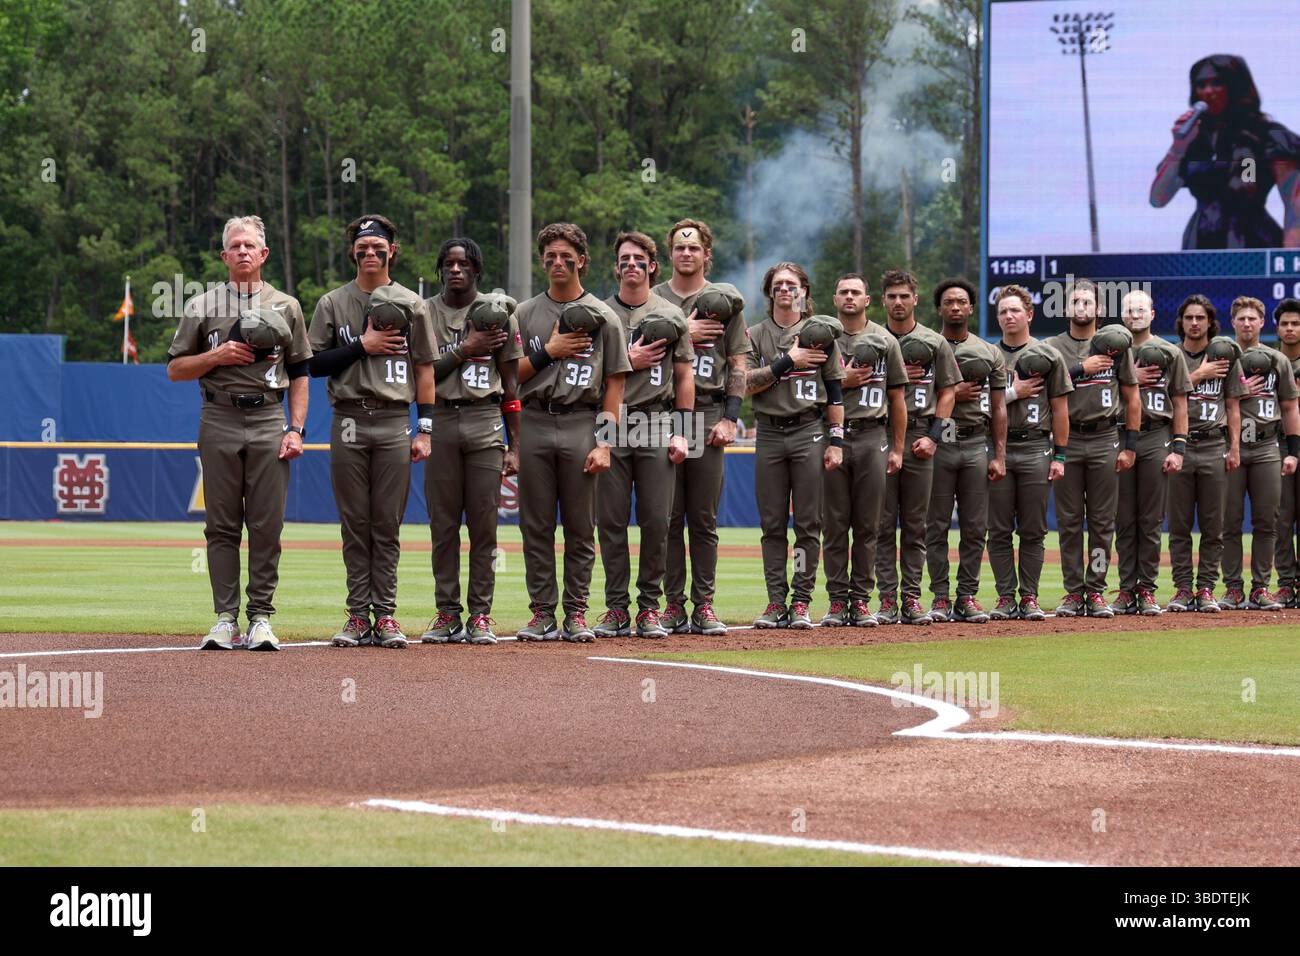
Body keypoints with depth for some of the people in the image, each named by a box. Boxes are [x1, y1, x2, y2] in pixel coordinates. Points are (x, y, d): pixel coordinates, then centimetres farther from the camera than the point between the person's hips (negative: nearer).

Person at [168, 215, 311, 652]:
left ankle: (260, 619, 1)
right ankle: (225, 619, 2)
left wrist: (296, 430, 1)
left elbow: (299, 374, 12)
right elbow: (175, 368, 9)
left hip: (269, 423, 1)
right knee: (222, 525, -1)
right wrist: (217, 355, -9)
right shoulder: (202, 306, 9)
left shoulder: (286, 307, 12)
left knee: (267, 525, -2)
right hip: (219, 420, 0)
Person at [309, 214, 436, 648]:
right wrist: (362, 345, -8)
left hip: (394, 423, 0)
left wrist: (425, 430, 0)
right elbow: (314, 364, 3)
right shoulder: (332, 304, 9)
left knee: (387, 523, 0)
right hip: (348, 423, 1)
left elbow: (425, 370, 7)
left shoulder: (411, 305, 8)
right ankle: (358, 616, 4)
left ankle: (386, 615, 3)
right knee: (354, 523, 1)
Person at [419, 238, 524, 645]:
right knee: (443, 524, 2)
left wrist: (515, 446, 1)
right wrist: (465, 350, -11)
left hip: (486, 422, 0)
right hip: (441, 421, 0)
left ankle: (481, 616, 3)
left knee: (484, 524, -1)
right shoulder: (424, 313, 7)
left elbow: (511, 382, 6)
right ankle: (447, 615, 7)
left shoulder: (497, 311, 7)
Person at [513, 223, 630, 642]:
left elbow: (614, 384, 3)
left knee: (581, 528, 1)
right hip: (534, 424, 1)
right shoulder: (525, 314, 11)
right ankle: (542, 615, 6)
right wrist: (549, 351, -8)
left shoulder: (602, 317, 6)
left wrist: (605, 443, -6)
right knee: (536, 526, 1)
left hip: (581, 426, -1)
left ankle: (576, 615, 6)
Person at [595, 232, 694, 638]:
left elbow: (684, 377, 9)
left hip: (656, 426, 0)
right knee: (611, 520, -1)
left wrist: (681, 432, 1)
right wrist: (628, 361, -8)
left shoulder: (671, 316, 9)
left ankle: (649, 608, 5)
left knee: (656, 521, -3)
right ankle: (616, 609, 4)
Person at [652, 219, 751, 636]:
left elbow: (739, 363, 7)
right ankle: (673, 606, 2)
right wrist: (683, 333, -8)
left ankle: (704, 607, 2)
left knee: (704, 519, 0)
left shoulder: (724, 300, 10)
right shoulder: (653, 299, 11)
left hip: (708, 414, 0)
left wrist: (730, 418, -3)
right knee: (668, 516, -1)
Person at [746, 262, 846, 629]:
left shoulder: (819, 331, 7)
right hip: (769, 436, 1)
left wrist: (835, 440, -2)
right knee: (772, 523, 2)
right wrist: (788, 361, -11)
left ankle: (801, 602, 2)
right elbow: (747, 383, -3)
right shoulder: (756, 335, 10)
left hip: (809, 433, -1)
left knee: (808, 522, -2)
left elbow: (834, 391, 5)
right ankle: (776, 602, 5)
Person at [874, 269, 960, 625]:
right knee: (883, 524, -2)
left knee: (916, 525, 3)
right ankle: (888, 599, 0)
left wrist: (933, 436, -2)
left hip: (920, 438, 1)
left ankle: (912, 598, 6)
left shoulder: (935, 343, 9)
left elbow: (947, 392, 9)